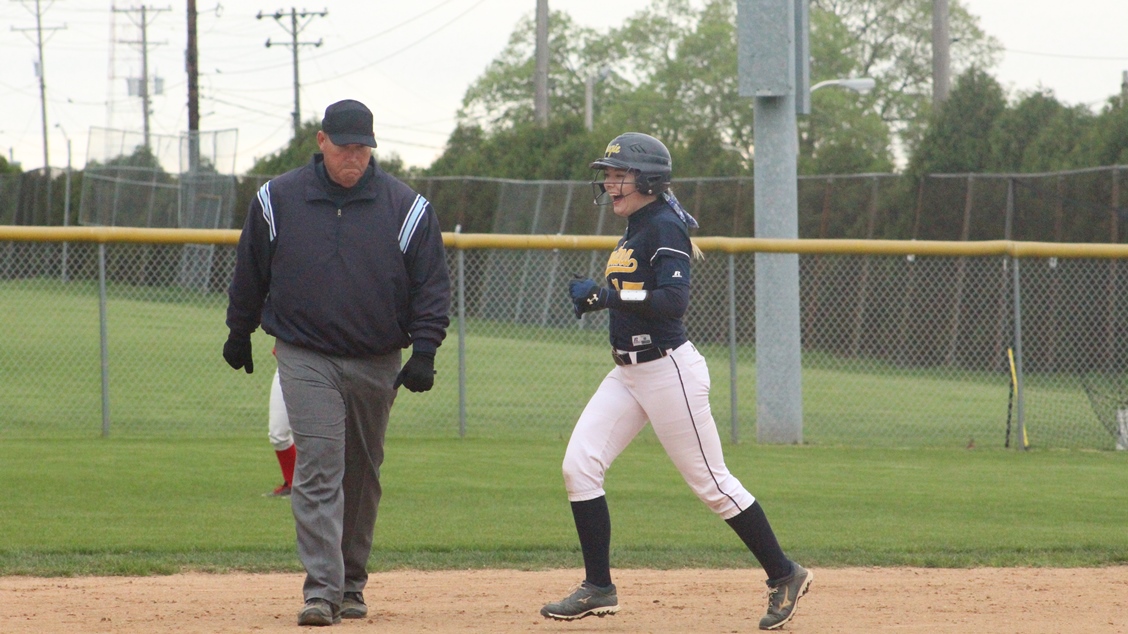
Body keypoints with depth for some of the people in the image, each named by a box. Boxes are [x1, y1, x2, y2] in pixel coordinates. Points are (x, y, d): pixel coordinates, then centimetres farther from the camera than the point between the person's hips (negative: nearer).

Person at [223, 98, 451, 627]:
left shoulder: (407, 208, -2)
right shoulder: (277, 201, 0)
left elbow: (432, 285, 1)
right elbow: (249, 274, 13)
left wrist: (424, 351, -9)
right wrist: (239, 334, 20)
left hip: (377, 364, 2)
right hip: (305, 359, -2)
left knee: (362, 477, 11)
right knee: (318, 471, -13)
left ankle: (352, 584, 23)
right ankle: (321, 589, -19)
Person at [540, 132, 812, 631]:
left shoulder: (665, 229, -15)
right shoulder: (635, 229, 14)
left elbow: (673, 300, -27)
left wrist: (606, 295, -27)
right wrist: (599, 298, 10)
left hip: (668, 370, -9)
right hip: (628, 373, 9)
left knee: (711, 482, -2)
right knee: (579, 465, -2)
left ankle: (784, 576, 11)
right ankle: (598, 589, 3)